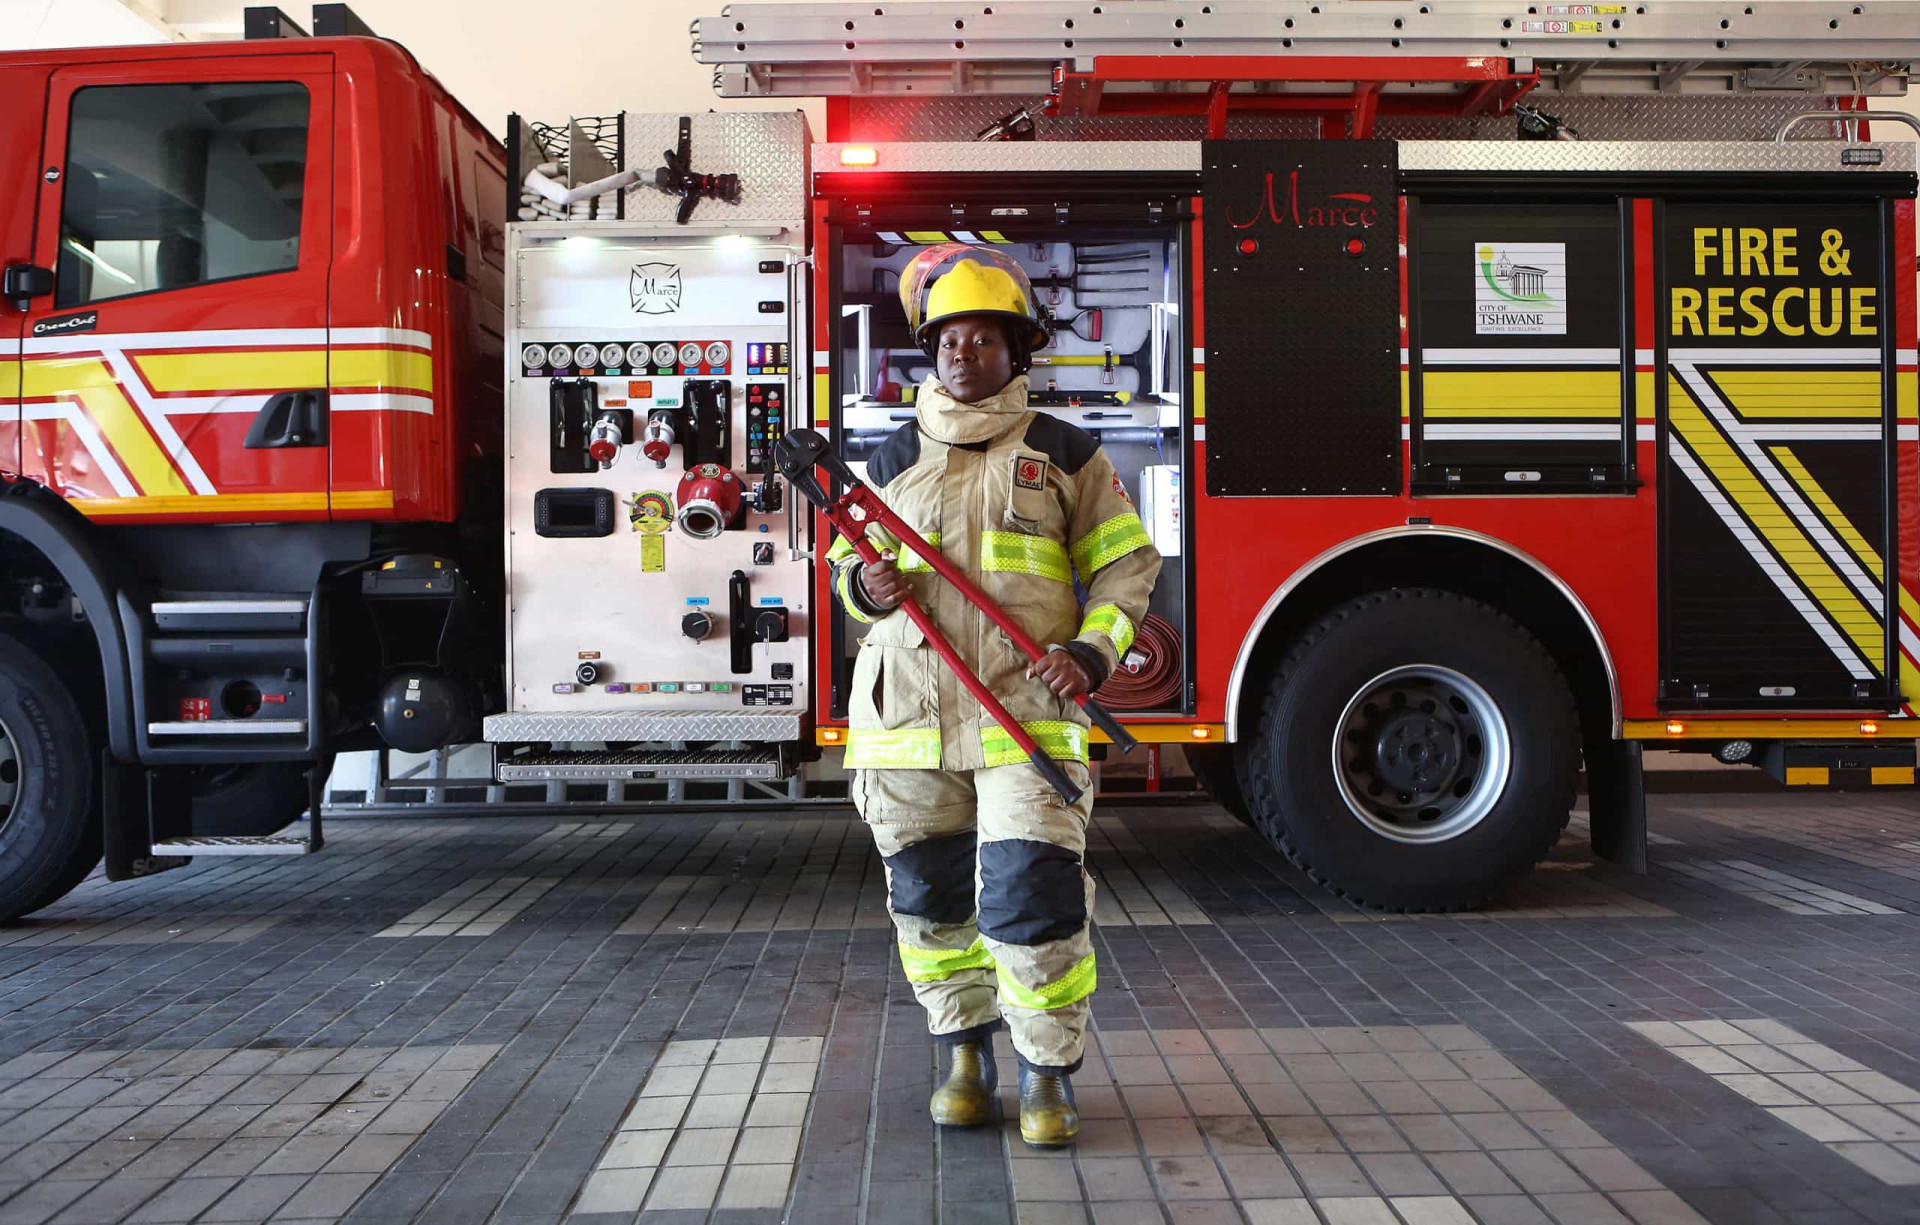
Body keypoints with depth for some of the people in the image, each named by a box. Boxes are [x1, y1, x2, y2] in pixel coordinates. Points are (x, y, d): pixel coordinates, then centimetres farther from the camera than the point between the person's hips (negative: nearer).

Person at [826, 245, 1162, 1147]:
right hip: (909, 716, 3)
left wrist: (1091, 650, -9)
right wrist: (866, 585, -4)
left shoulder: (1065, 455, 6)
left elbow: (1125, 563, 8)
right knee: (930, 896, 11)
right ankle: (964, 1051, 32)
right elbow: (845, 558, 20)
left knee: (1032, 896, -9)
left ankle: (1047, 1074, 12)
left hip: (1027, 711, -3)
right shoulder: (892, 461, 11)